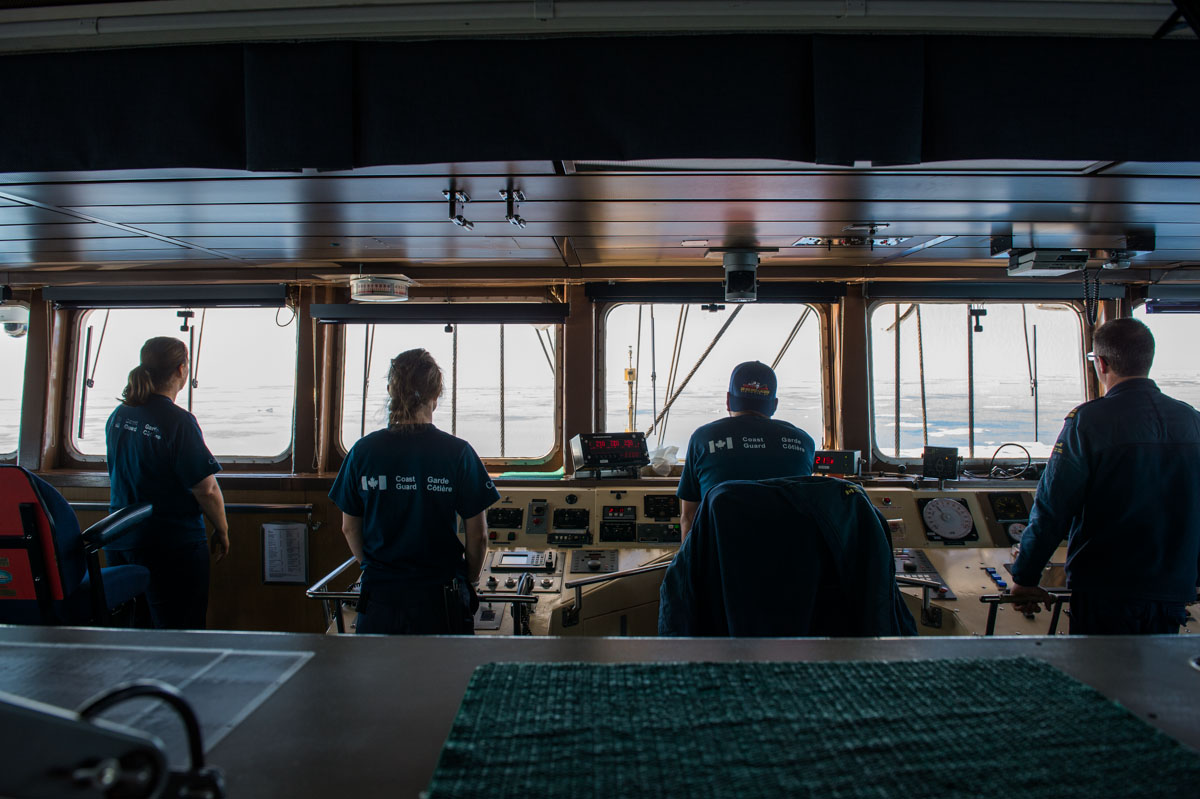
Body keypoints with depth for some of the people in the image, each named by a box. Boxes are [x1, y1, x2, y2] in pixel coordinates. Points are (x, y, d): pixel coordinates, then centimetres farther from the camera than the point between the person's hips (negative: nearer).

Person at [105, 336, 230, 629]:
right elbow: (206, 489, -20)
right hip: (173, 546, -8)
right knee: (180, 630, 3)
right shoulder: (179, 422, -19)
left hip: (120, 543, 8)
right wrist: (222, 532, -5)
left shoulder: (118, 416, 4)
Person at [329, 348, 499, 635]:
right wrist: (469, 579, 11)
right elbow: (478, 534, -6)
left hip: (378, 594, 2)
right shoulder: (458, 452, -11)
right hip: (440, 599, -2)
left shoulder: (363, 451, -4)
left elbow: (349, 528, 6)